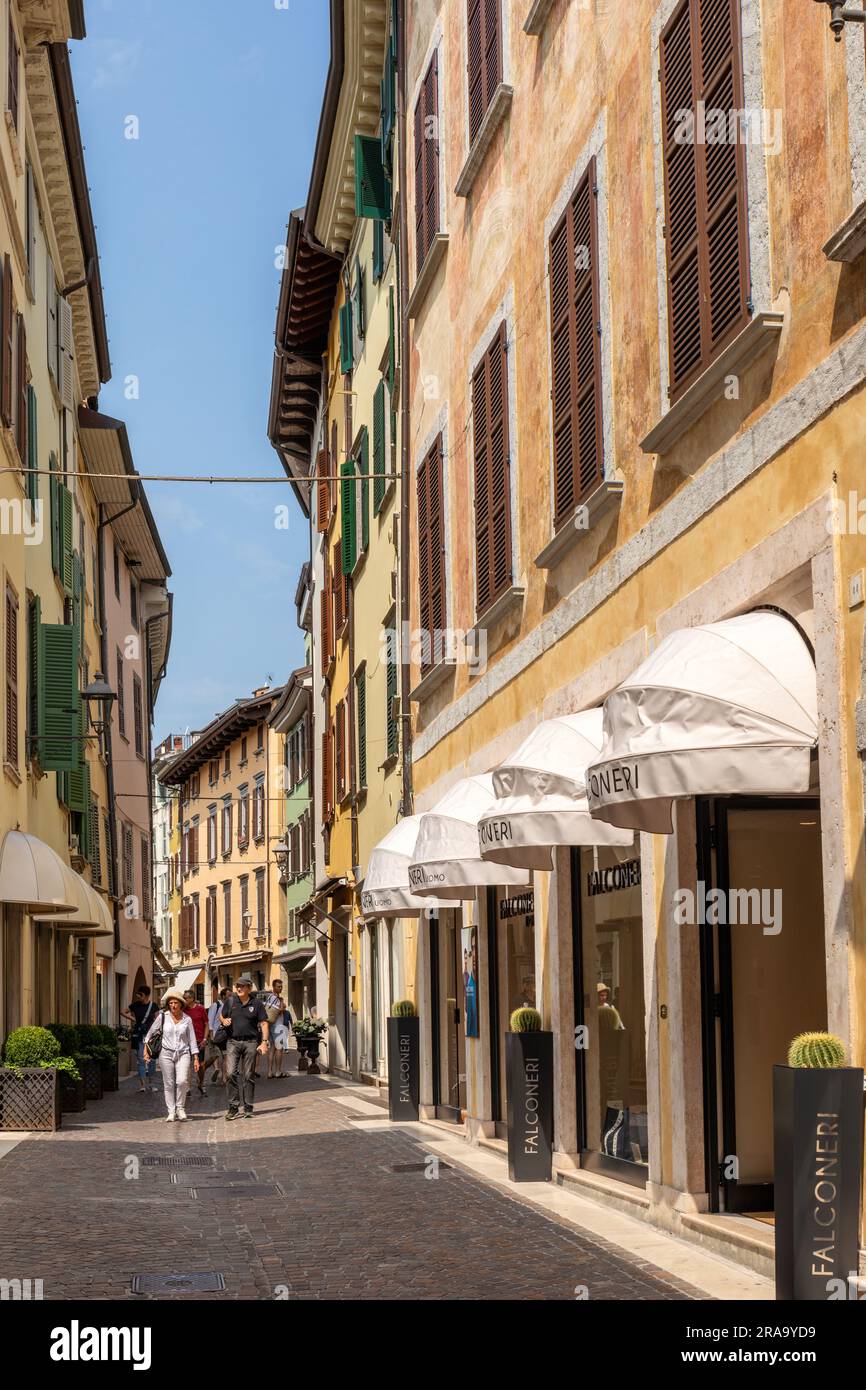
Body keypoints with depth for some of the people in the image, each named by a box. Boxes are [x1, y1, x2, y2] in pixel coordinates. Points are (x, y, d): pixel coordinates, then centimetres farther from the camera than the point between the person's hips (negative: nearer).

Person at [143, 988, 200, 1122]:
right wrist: (146, 1048, 11)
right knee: (168, 1084, -1)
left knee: (182, 1081, -17)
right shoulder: (162, 1017, 1)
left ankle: (180, 1107, 2)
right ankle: (171, 1112, 7)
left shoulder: (187, 1019, 3)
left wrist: (196, 1058, 3)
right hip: (166, 1054, 0)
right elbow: (151, 1032, 13)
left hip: (183, 1053, 0)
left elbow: (192, 1039, 6)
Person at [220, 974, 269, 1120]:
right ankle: (233, 1106, -2)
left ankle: (248, 1107, 10)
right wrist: (224, 1021, -6)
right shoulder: (230, 1001, 6)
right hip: (233, 1042, 1)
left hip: (250, 1042, -1)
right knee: (230, 1074, -10)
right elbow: (221, 1016, 18)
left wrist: (264, 1042, -9)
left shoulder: (256, 1004, 2)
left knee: (248, 1076, 3)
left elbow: (264, 1023, 2)